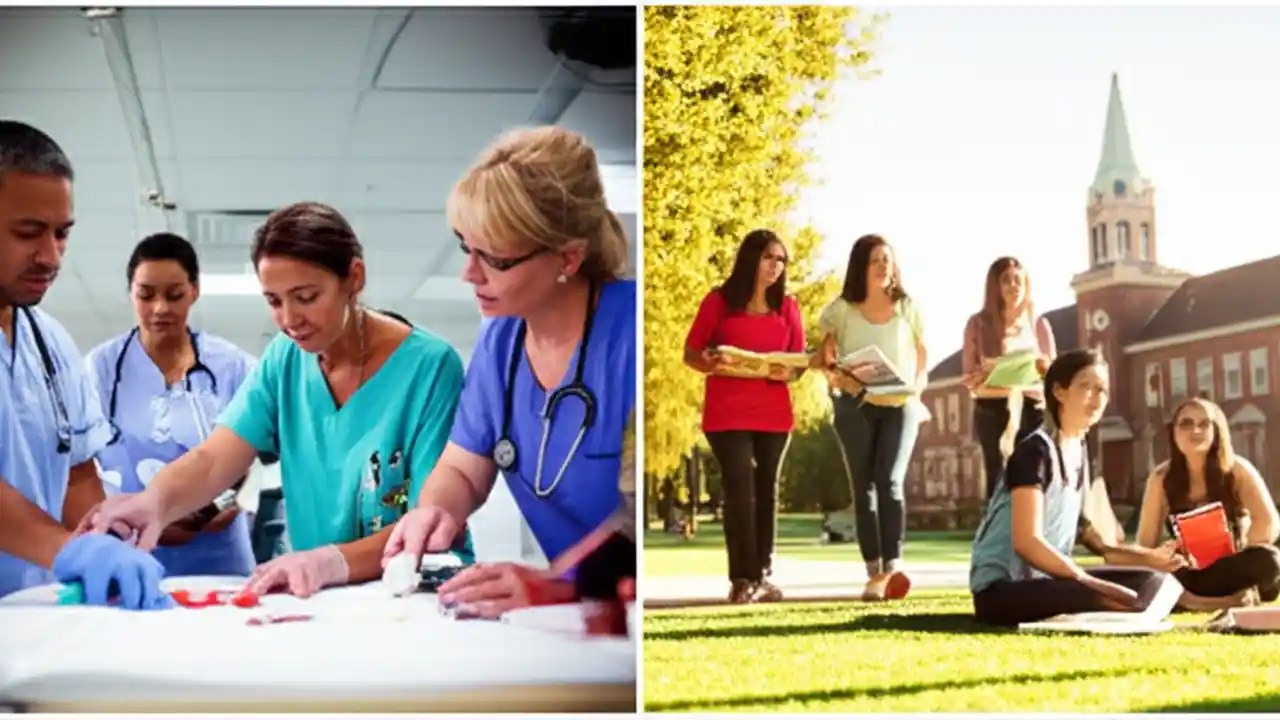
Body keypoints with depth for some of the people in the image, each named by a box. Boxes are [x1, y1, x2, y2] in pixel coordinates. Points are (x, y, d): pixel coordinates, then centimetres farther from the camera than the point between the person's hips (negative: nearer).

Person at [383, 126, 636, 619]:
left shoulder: (629, 334, -18)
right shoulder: (502, 337, 4)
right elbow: (461, 471, 16)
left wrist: (561, 590, -31)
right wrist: (436, 512, -6)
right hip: (575, 618, 7)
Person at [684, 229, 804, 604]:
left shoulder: (788, 306, 8)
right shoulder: (719, 300, -2)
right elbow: (690, 353, 0)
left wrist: (788, 372, -14)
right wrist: (709, 364, -22)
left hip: (774, 413, 4)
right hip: (727, 413, -4)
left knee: (766, 490, 7)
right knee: (739, 490, -10)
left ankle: (761, 575, 12)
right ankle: (742, 579, -9)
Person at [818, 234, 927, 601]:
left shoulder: (908, 308, 6)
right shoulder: (842, 309, 2)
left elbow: (922, 357, 14)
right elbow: (824, 357, 5)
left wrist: (917, 385, -5)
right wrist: (835, 375, -16)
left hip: (900, 404, 0)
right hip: (856, 405, 1)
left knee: (890, 481, -16)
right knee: (864, 485, 1)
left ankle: (892, 567, -22)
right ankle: (874, 573, 2)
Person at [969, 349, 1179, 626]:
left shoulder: (1079, 451, 14)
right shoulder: (1035, 451, -14)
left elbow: (1082, 530, 14)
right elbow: (1027, 542, -22)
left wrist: (1147, 558, 3)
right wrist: (1091, 582, -23)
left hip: (1048, 578, 10)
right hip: (1002, 588, -10)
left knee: (1152, 581, 2)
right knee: (1114, 602, -32)